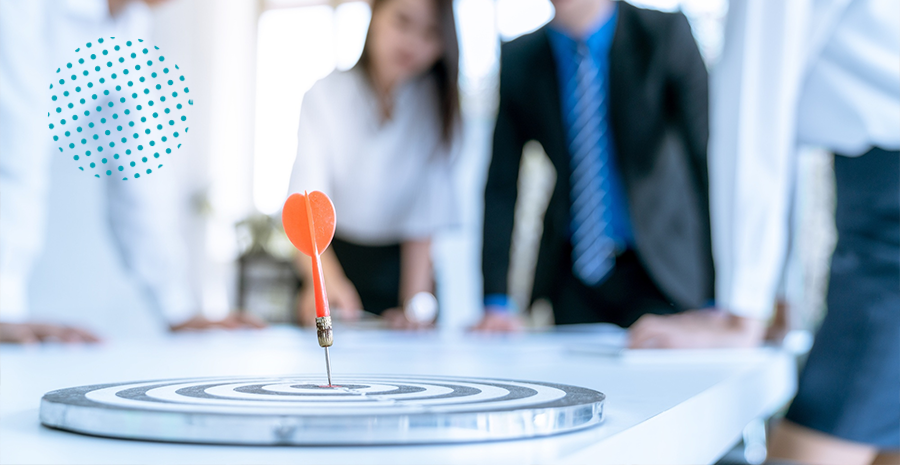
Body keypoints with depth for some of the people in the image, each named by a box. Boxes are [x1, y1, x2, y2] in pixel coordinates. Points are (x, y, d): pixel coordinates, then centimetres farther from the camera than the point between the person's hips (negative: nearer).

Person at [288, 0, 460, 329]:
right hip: (335, 256, -1)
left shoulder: (440, 103, -10)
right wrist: (327, 280, -45)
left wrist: (414, 306, -25)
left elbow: (427, 216, -16)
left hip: (403, 265, 1)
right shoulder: (324, 95, -14)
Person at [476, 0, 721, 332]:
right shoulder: (518, 61, -3)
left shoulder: (665, 33, -11)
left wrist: (717, 294, -23)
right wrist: (497, 301, -7)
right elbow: (501, 187, 0)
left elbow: (709, 157, -16)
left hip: (658, 268, -2)